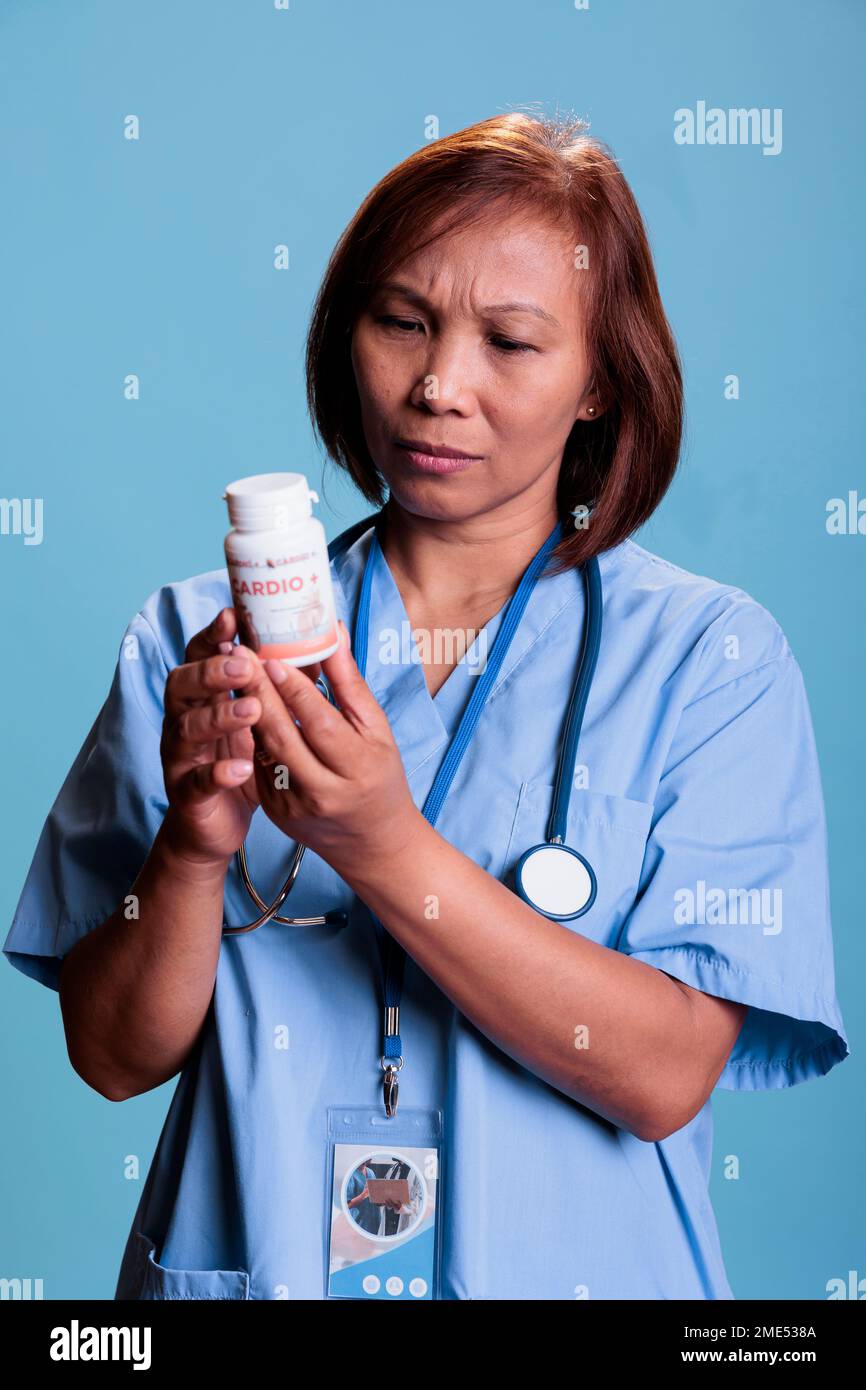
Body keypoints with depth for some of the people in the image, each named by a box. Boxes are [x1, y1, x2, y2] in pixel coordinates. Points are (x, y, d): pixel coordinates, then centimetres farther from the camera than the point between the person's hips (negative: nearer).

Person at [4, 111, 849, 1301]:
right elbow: (114, 1057, -3)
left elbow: (667, 1078, -14)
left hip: (575, 1264, -1)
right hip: (243, 1260, 1)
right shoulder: (197, 641, -1)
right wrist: (194, 848, -21)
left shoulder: (713, 654, -6)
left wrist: (385, 851, -24)